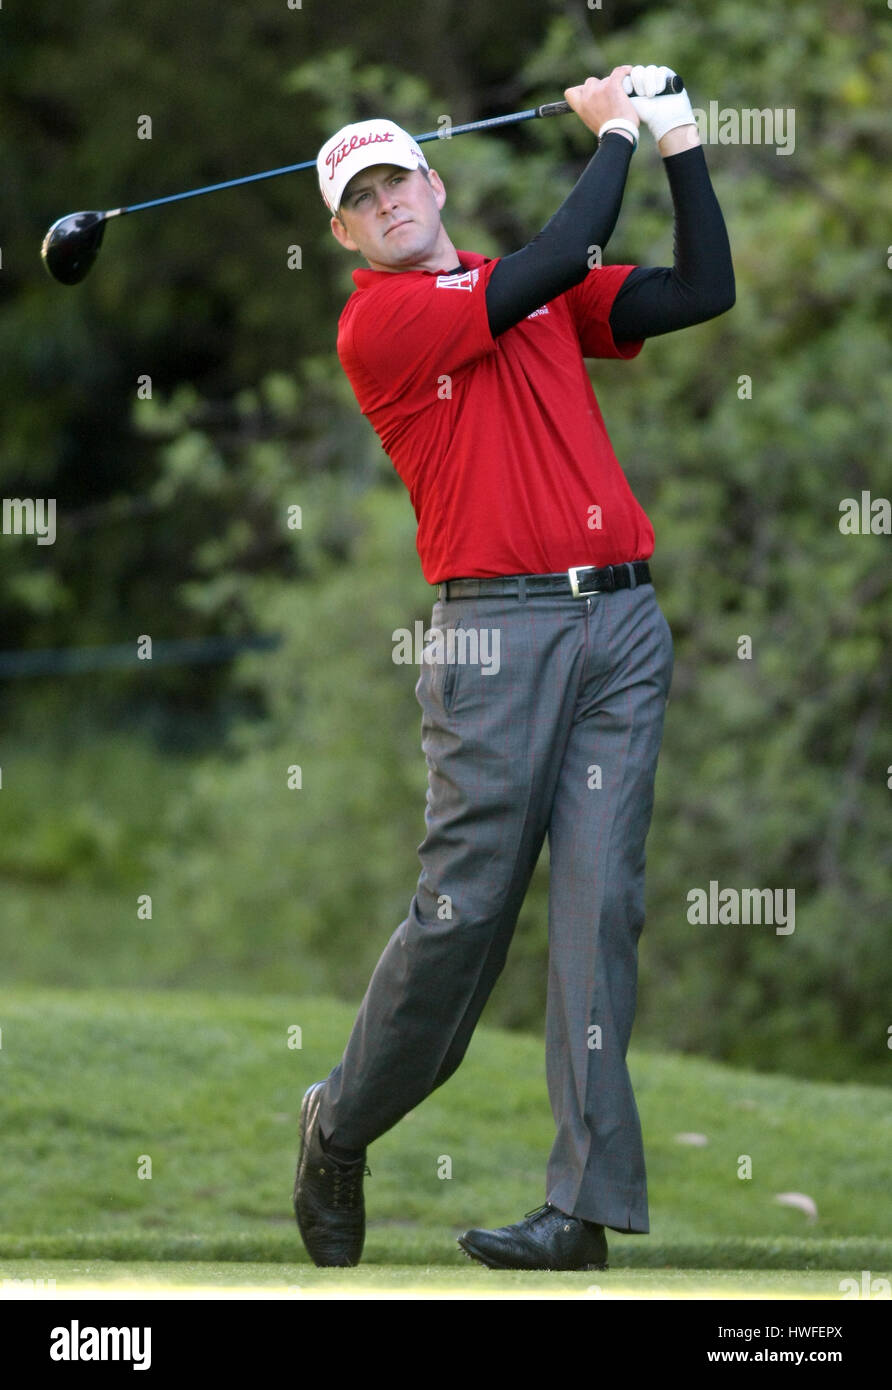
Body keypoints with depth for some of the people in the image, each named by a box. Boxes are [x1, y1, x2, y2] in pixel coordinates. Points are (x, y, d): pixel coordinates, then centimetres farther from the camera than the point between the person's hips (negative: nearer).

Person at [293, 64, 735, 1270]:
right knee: (464, 907, -5)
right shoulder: (377, 322, 0)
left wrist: (682, 146, 7)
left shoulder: (540, 297, 18)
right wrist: (613, 132, 3)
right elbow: (553, 269, -8)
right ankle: (339, 1132, 18)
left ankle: (589, 1203, -6)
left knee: (601, 901, -4)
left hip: (621, 624, 4)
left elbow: (704, 292, 14)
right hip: (496, 627, -4)